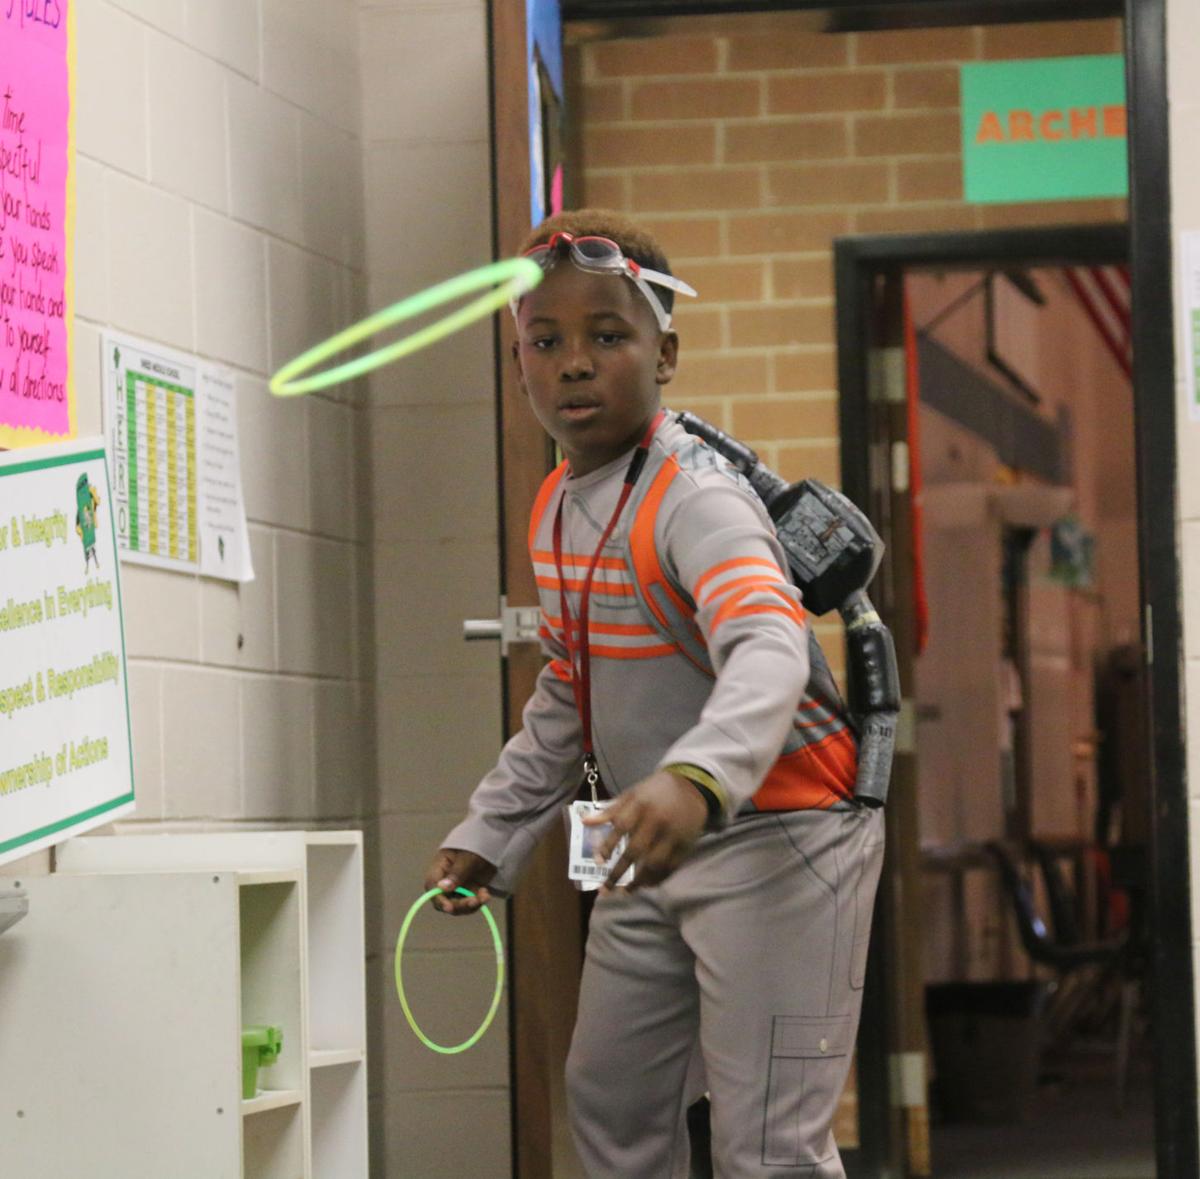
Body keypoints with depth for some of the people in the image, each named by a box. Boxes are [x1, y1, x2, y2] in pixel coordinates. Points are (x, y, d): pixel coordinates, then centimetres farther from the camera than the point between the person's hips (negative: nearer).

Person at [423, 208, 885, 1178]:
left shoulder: (695, 500, -22)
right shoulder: (558, 509, 7)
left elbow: (768, 654, -41)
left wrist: (696, 776, -59)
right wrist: (489, 837, 16)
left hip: (775, 840, -9)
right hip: (659, 848, 9)